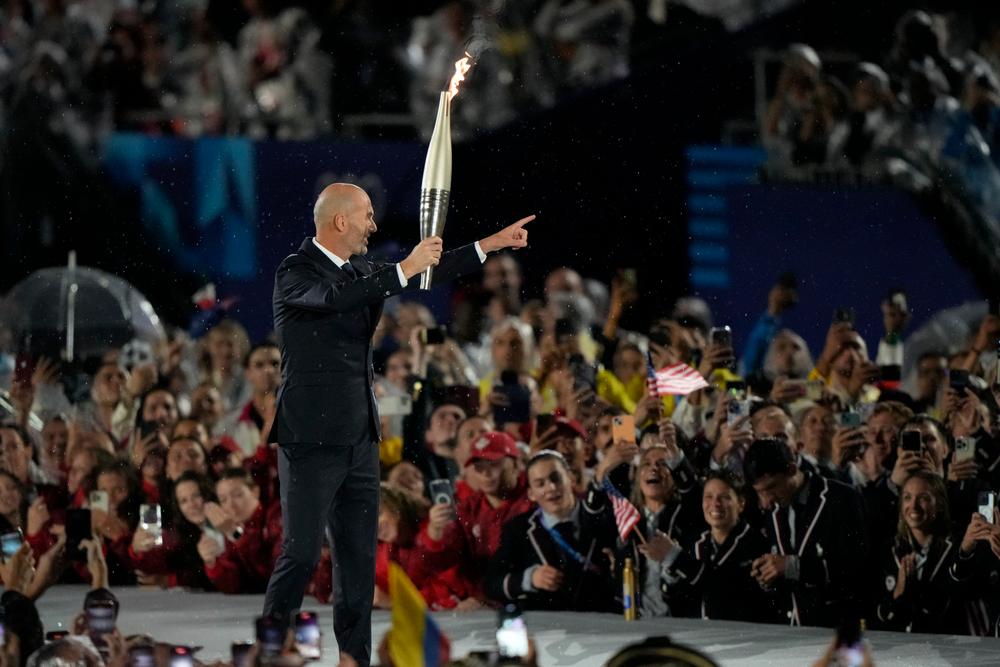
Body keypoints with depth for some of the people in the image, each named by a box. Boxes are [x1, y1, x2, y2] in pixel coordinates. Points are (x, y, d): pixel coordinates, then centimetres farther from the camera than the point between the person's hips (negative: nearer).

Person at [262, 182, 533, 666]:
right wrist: (405, 269, -29)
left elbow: (426, 274, 24)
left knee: (359, 560, 7)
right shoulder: (295, 272, -10)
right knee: (301, 554, -9)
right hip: (311, 440, -8)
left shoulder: (360, 270, 13)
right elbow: (336, 298, -30)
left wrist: (493, 244, 22)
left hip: (359, 439, 8)